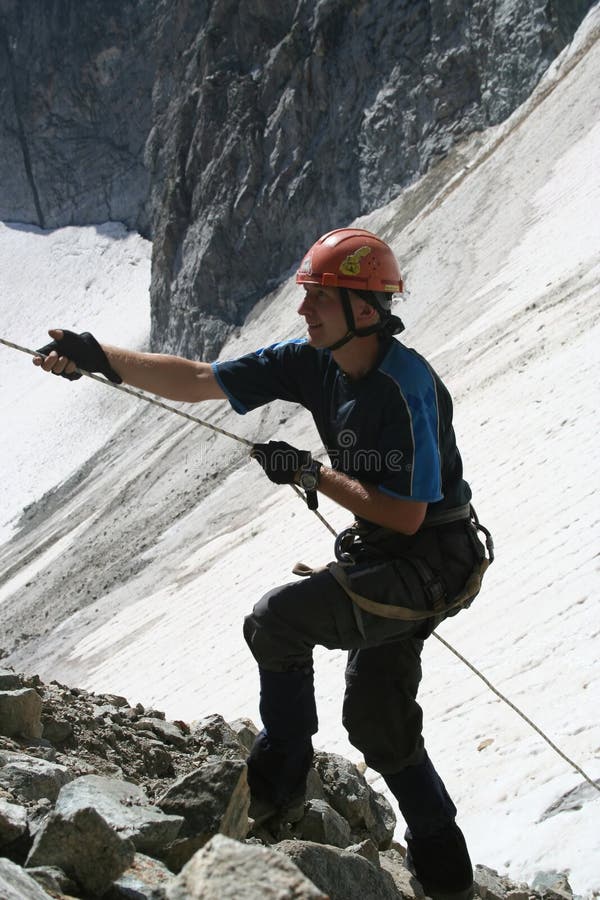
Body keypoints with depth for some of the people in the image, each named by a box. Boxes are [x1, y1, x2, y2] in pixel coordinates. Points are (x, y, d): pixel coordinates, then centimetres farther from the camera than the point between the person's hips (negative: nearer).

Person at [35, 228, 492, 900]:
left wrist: (310, 474, -21)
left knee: (277, 619, -18)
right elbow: (200, 381, -6)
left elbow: (406, 515, -27)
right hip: (385, 559, 9)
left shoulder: (404, 387, -27)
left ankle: (281, 780, 3)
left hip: (431, 561, -9)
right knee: (375, 719, 11)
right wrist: (100, 359, -17)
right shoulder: (311, 363, -4)